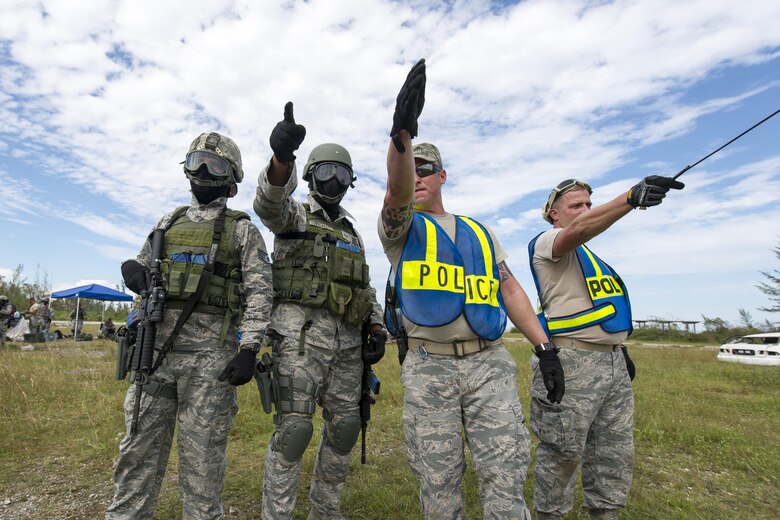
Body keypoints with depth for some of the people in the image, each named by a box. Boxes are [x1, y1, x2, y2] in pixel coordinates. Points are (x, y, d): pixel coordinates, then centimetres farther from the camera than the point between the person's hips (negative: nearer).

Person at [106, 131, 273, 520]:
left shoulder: (242, 230, 3)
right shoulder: (168, 224, 17)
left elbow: (259, 292, -5)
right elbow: (142, 271, 24)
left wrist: (249, 350, -14)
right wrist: (133, 273, -2)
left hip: (210, 353, -4)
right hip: (155, 347, 5)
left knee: (202, 455, 5)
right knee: (139, 448, 12)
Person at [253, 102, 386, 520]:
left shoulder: (351, 233, 23)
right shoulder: (295, 214, 5)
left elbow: (365, 287, 22)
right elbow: (270, 202, -20)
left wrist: (378, 328, 7)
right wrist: (282, 156, -41)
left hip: (346, 341, 6)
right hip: (300, 334, -6)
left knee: (343, 428, 11)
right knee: (293, 429, -6)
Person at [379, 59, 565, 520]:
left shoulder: (480, 232, 17)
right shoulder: (400, 228, 6)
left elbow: (510, 290, 15)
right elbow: (397, 191, -18)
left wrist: (546, 348, 7)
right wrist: (402, 130, -37)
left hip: (490, 364, 2)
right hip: (429, 368, -2)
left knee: (506, 477, -1)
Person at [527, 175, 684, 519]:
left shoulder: (589, 253, 23)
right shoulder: (547, 243, -4)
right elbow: (577, 230, -29)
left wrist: (621, 348, 20)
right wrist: (631, 198, -41)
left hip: (613, 361, 9)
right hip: (573, 362, -9)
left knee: (615, 452, 14)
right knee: (562, 453, 1)